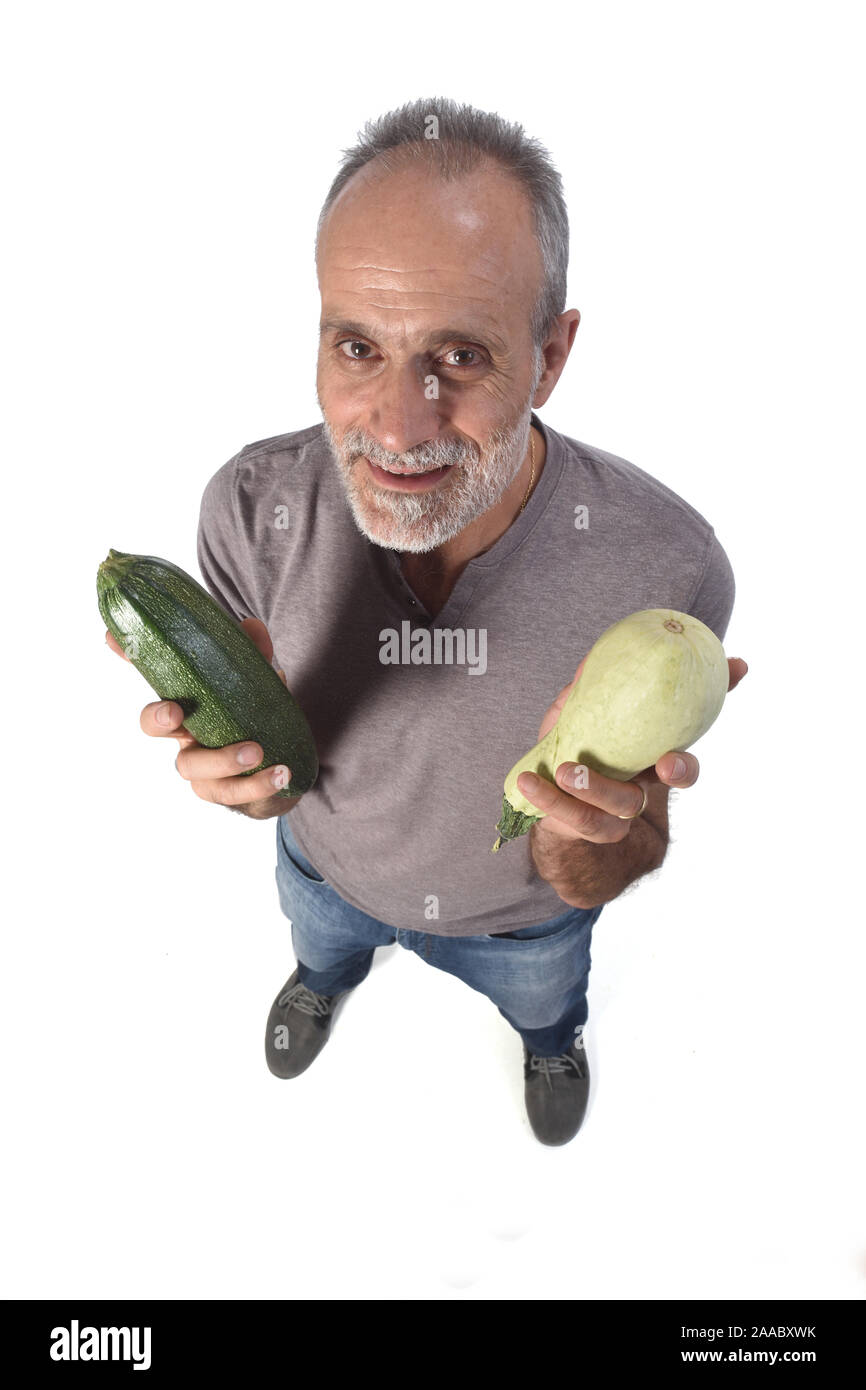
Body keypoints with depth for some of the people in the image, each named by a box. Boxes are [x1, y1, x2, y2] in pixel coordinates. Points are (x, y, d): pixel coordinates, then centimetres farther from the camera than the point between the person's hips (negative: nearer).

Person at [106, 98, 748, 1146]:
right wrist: (243, 761, -43)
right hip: (327, 863, 1)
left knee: (542, 991, 36)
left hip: (518, 910, 0)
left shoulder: (665, 570, -39)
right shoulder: (253, 506, -33)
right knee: (323, 940, 38)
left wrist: (588, 817, -51)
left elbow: (582, 885, -26)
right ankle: (325, 976, 78)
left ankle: (550, 1031, 76)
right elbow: (275, 775, -18)